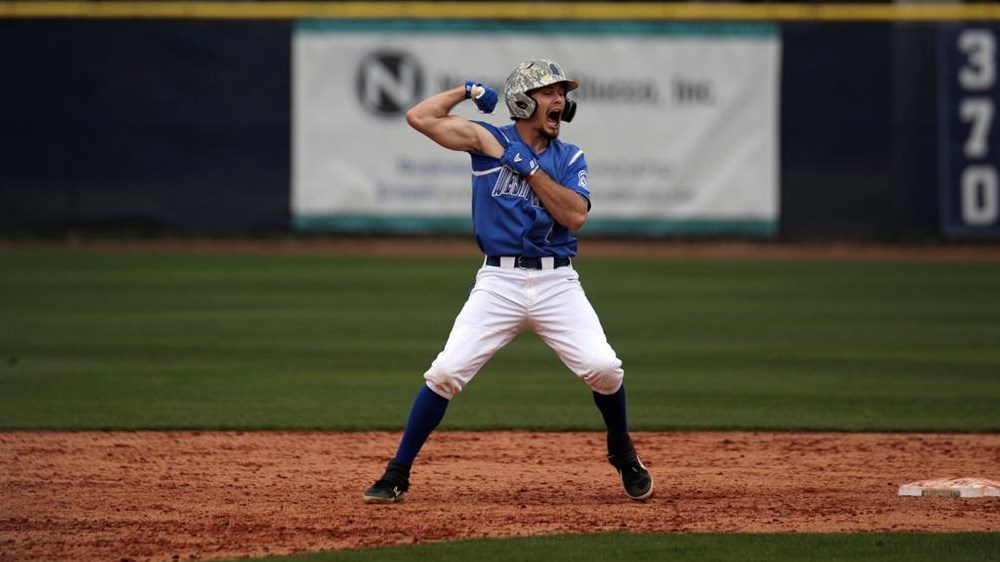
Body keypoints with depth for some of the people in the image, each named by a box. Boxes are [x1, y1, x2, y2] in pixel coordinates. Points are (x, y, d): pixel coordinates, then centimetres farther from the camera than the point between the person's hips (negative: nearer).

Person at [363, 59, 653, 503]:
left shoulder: (570, 158, 10)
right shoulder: (487, 141, 5)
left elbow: (575, 215, -7)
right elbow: (419, 117, -1)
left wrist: (528, 167, -9)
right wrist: (467, 91, 8)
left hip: (557, 281, 1)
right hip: (499, 281, -1)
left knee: (603, 367, -15)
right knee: (446, 373, -13)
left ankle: (623, 455, 12)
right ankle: (397, 474, -1)